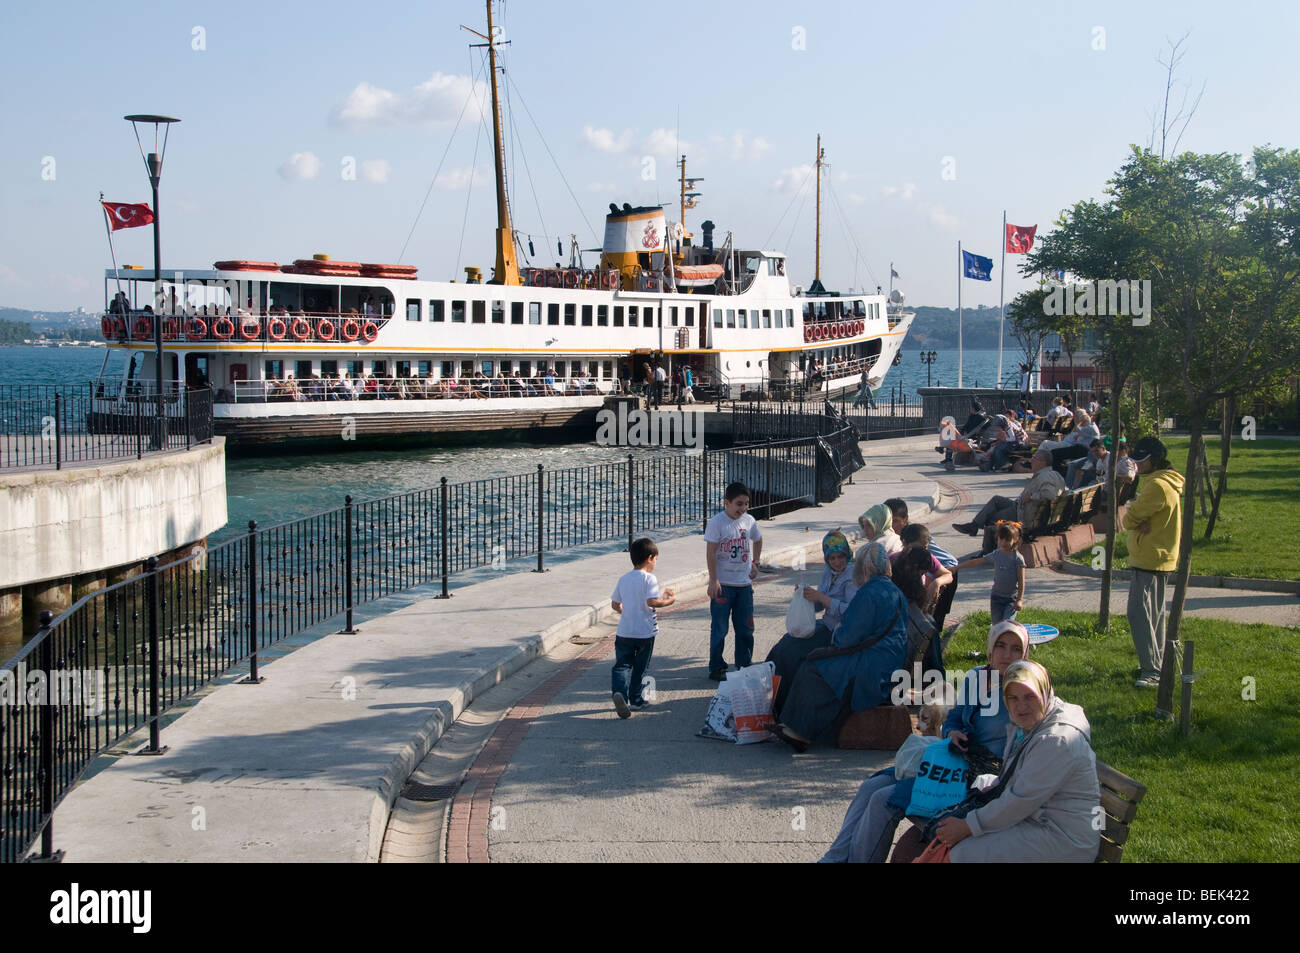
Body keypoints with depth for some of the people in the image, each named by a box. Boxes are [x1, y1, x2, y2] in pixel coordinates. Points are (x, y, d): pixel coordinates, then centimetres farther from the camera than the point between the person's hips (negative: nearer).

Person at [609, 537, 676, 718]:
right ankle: (636, 699, 20)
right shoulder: (649, 579, -11)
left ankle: (619, 691, -24)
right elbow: (651, 601, -24)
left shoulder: (623, 579, 7)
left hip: (624, 632, 3)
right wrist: (668, 601, -8)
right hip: (645, 632, -3)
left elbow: (614, 604, 12)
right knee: (640, 667, 12)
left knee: (622, 665, 1)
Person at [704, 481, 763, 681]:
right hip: (722, 584, -5)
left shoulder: (749, 521, 5)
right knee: (719, 629, 0)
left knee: (745, 627, 11)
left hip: (744, 583, 5)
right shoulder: (717, 522, -12)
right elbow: (710, 552, -14)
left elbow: (757, 540, 26)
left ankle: (744, 665, 24)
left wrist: (755, 563, 17)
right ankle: (716, 669, 9)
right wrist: (713, 580, -18)